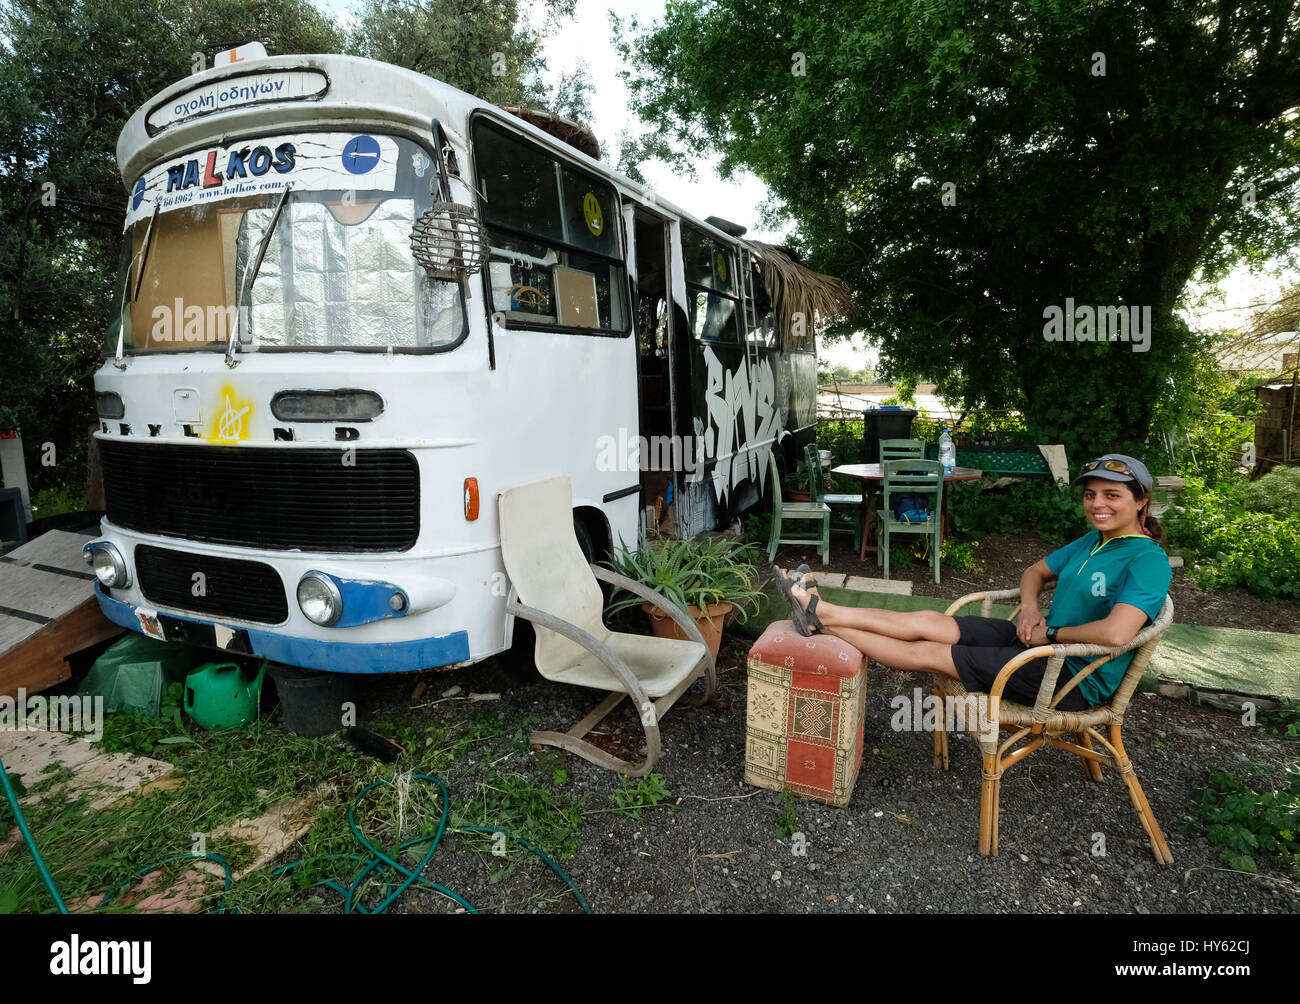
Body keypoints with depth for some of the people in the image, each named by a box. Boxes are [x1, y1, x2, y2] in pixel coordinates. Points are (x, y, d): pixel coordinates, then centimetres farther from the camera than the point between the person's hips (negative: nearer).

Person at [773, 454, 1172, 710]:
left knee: (928, 652, -11)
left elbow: (1115, 633, -32)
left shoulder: (1148, 560, -18)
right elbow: (1036, 571, 21)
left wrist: (1049, 633, -16)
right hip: (1041, 642, 8)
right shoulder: (1091, 541, 9)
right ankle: (820, 613, -5)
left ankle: (821, 617, -4)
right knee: (927, 621, -7)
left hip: (1076, 678, -8)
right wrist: (1030, 609, -1)